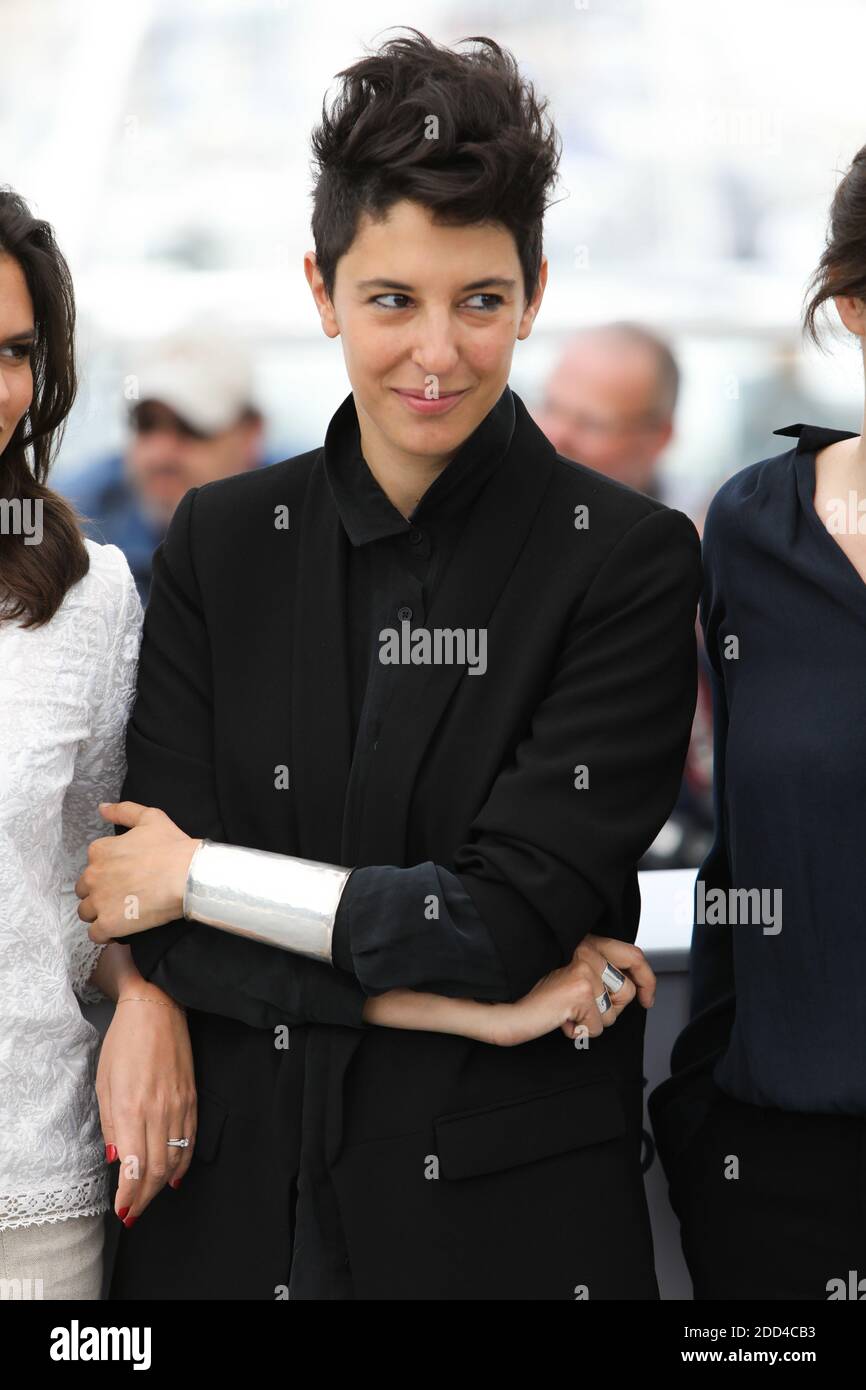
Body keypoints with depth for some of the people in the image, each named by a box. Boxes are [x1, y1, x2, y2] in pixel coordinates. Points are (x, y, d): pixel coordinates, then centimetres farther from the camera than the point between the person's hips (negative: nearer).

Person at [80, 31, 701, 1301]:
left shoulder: (628, 562, -7)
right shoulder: (220, 543, 2)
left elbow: (516, 914, -15)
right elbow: (158, 932, -5)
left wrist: (199, 874, -8)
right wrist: (468, 1006, -14)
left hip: (512, 1209, -2)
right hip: (232, 1200, 2)